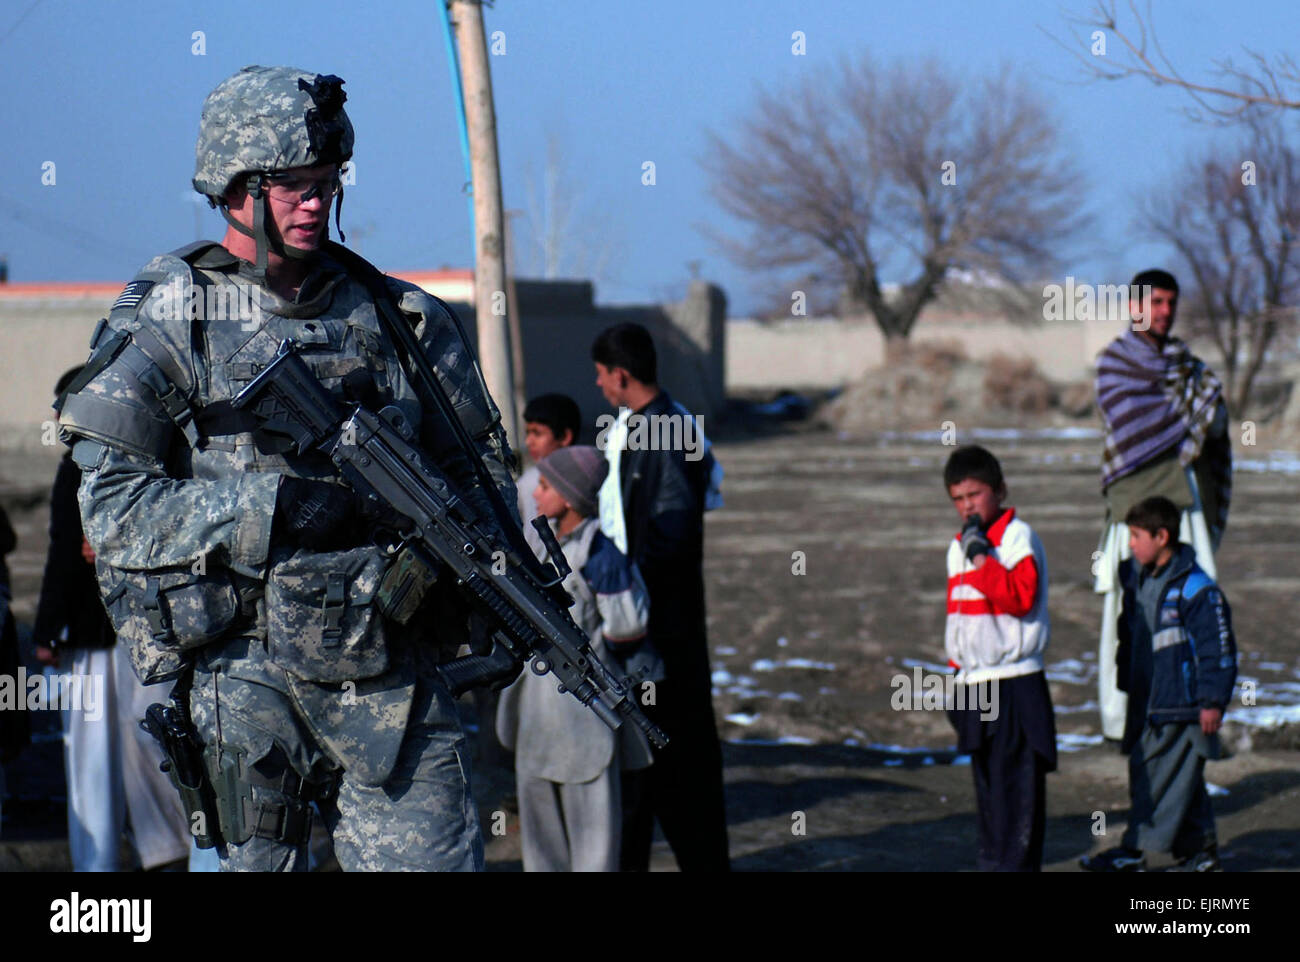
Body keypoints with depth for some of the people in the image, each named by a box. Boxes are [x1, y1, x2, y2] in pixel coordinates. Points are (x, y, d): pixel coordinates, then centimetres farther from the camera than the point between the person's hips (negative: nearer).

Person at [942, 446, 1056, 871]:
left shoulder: (1018, 537, -8)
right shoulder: (958, 547, 16)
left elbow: (1022, 596, -23)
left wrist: (979, 556, -23)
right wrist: (957, 676, 21)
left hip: (1014, 686, -8)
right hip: (973, 684, 8)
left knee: (1017, 787, -7)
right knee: (987, 785, 12)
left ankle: (1015, 864, -6)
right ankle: (992, 861, 18)